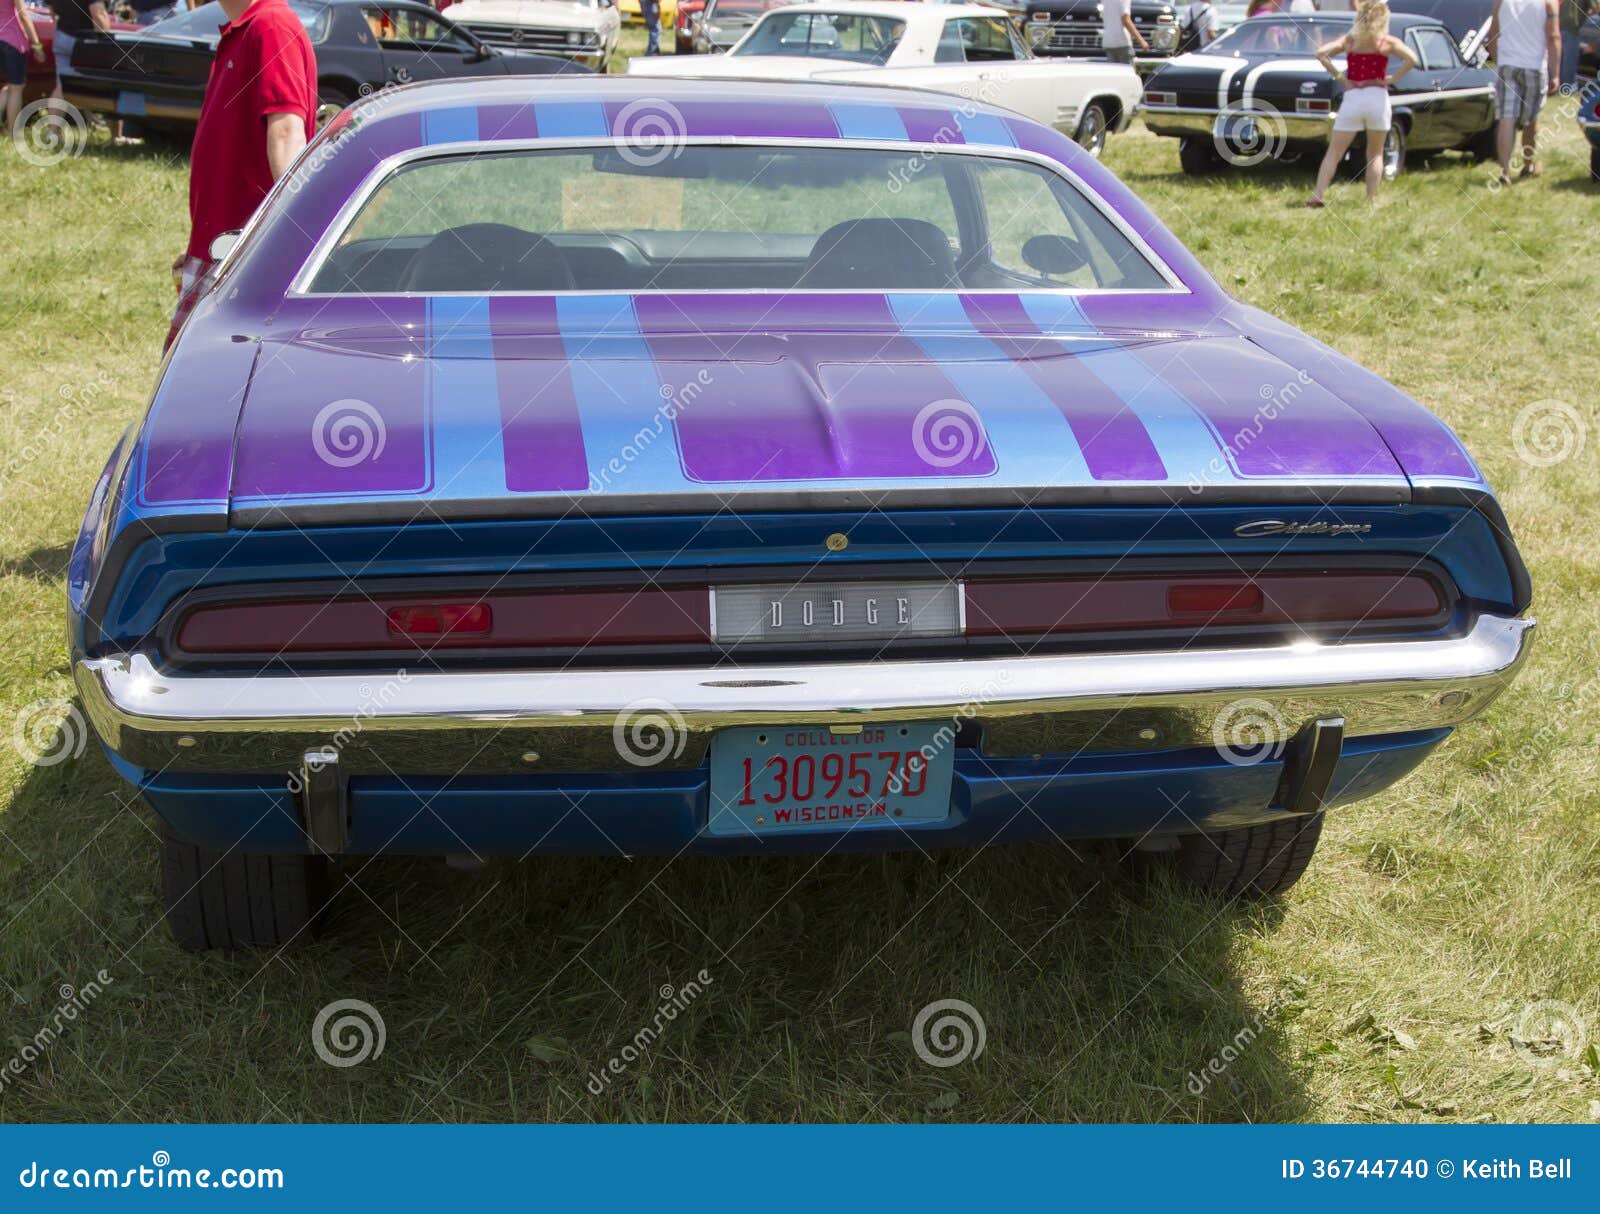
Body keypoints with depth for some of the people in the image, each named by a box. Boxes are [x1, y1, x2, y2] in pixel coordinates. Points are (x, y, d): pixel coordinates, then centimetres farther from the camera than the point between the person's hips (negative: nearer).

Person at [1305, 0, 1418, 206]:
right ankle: (1371, 199, 8)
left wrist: (1339, 76, -2)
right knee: (1375, 154, 13)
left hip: (1351, 98, 0)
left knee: (1334, 153, 4)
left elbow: (1321, 53, -6)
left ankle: (1318, 195, -8)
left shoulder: (1348, 40, 7)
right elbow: (1411, 59, -11)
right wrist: (1392, 79, -2)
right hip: (1377, 98, 0)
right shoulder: (1387, 42, 2)